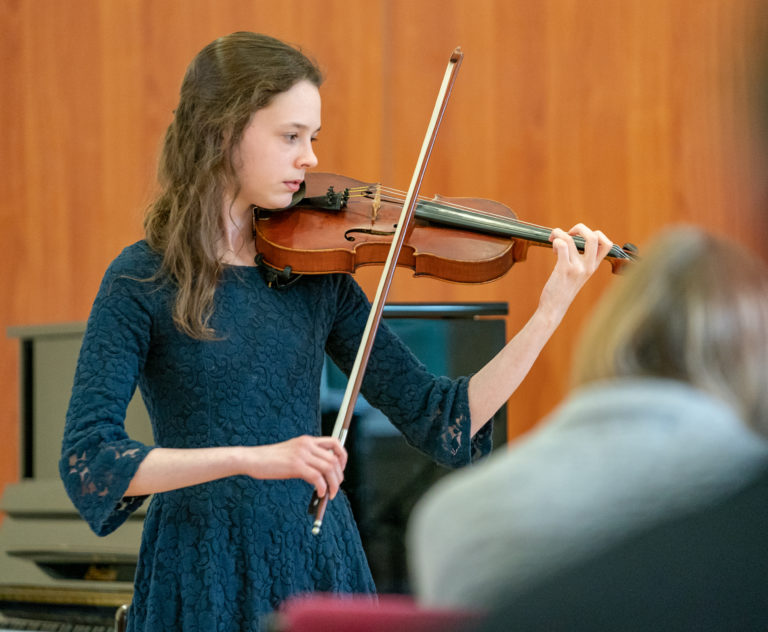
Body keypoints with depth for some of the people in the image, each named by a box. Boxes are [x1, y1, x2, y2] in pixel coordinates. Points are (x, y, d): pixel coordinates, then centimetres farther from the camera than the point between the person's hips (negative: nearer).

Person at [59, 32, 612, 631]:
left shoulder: (316, 273, 3)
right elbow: (87, 462, -18)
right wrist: (249, 457, -30)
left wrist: (551, 310, -10)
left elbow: (438, 422, -1)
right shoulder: (143, 282, -8)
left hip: (323, 562, 4)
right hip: (205, 577, -4)